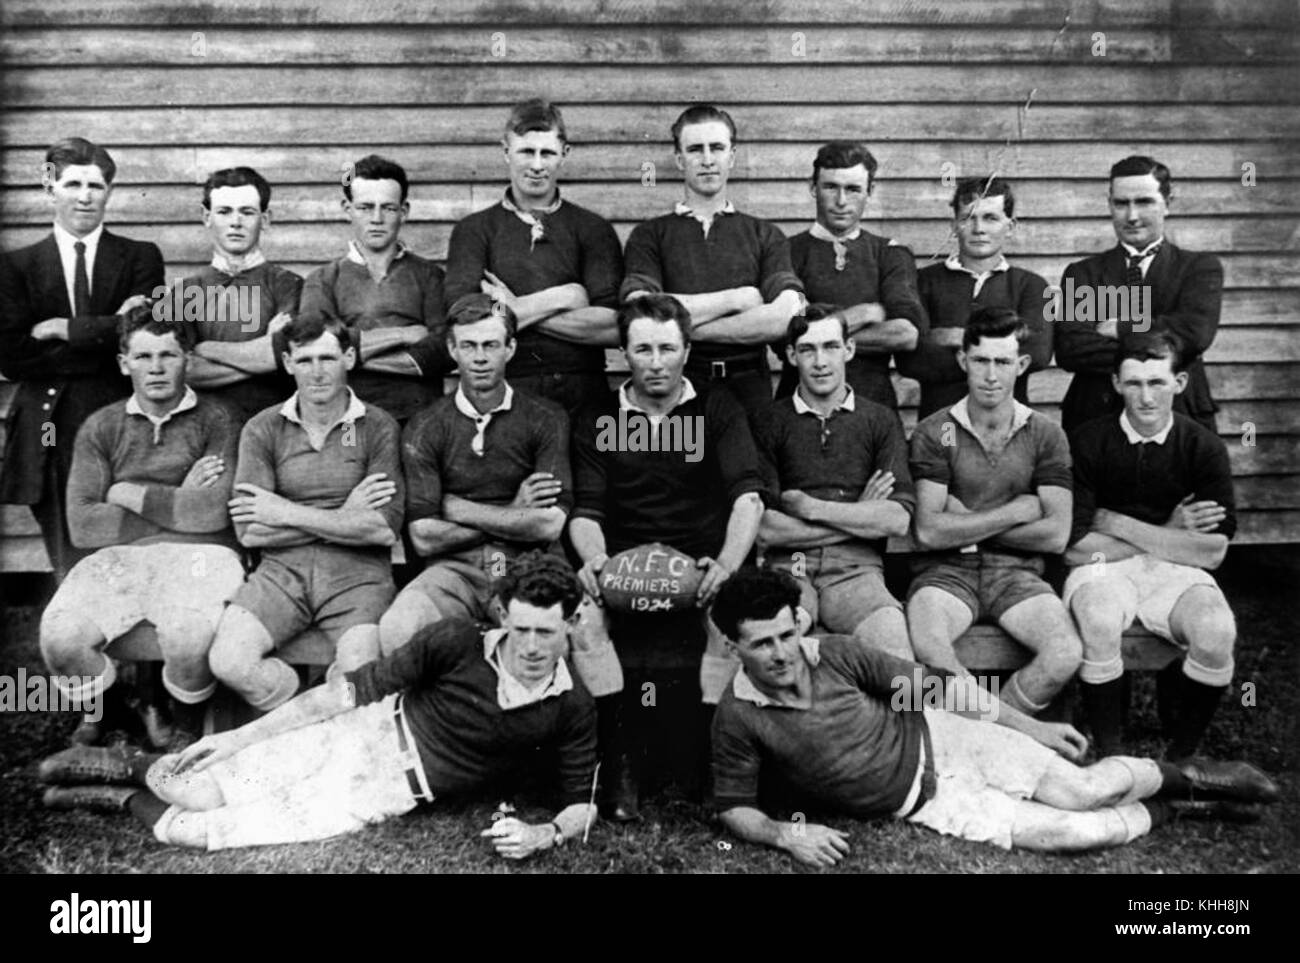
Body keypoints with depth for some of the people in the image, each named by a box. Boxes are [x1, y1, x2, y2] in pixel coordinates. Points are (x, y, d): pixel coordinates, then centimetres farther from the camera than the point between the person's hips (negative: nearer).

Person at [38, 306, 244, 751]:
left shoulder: (216, 422, 5)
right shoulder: (100, 428, 12)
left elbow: (212, 514, -8)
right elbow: (82, 525, 1)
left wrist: (130, 494, -1)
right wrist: (178, 502, -3)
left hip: (198, 555, -2)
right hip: (117, 558, 3)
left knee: (189, 637, -33)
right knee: (59, 636, -24)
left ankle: (185, 715, 4)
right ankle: (107, 708, 11)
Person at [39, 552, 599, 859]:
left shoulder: (570, 710, -10)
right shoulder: (457, 642, -12)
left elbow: (583, 804, -1)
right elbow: (353, 689, -8)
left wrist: (542, 835, -25)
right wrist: (237, 737, -8)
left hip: (394, 790, 0)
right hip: (368, 731, 0)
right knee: (195, 792, -10)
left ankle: (131, 798, 17)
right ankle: (138, 770, 24)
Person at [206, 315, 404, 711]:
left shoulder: (378, 427, 3)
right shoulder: (262, 430, 8)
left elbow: (385, 528, -7)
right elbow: (248, 532, -2)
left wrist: (287, 514, -6)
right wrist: (344, 516, -7)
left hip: (357, 574, -2)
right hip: (282, 571, 2)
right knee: (228, 661, -24)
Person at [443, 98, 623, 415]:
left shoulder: (593, 229, 9)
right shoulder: (473, 230, 9)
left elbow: (614, 328, -4)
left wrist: (518, 310, -6)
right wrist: (560, 299, -6)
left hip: (580, 396, 0)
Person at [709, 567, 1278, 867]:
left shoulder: (832, 655, -8)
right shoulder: (738, 719, -14)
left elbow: (929, 683, 0)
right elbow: (733, 809, -4)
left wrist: (1030, 725, 2)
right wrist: (786, 835, -26)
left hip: (937, 738, 2)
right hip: (920, 804, -1)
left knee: (1086, 790, -15)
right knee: (1072, 833, -16)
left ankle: (1179, 776, 18)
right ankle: (1170, 810, 13)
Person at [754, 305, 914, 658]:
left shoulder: (881, 421, 13)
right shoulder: (769, 424, 10)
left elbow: (898, 519, 1)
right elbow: (763, 529, -2)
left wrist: (810, 507, -3)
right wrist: (860, 517, 0)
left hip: (855, 568, 1)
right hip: (786, 566, -1)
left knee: (892, 635, -31)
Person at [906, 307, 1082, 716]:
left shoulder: (1045, 435, 7)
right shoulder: (934, 433, 2)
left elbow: (1056, 535, -2)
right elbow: (929, 531, -9)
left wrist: (967, 525, -5)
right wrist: (1016, 512, -5)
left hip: (1017, 571, 2)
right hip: (946, 570, -2)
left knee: (1066, 654, -27)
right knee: (926, 646, -34)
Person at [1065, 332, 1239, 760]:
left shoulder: (1204, 448, -1)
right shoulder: (1088, 441, -4)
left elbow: (1212, 552, -8)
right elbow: (1074, 546, -9)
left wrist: (1117, 524, -10)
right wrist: (1167, 534, -7)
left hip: (1177, 573, 1)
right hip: (1103, 568, -1)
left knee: (1217, 632, -30)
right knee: (1100, 623, -35)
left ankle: (1181, 756, -4)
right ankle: (1110, 755, -12)